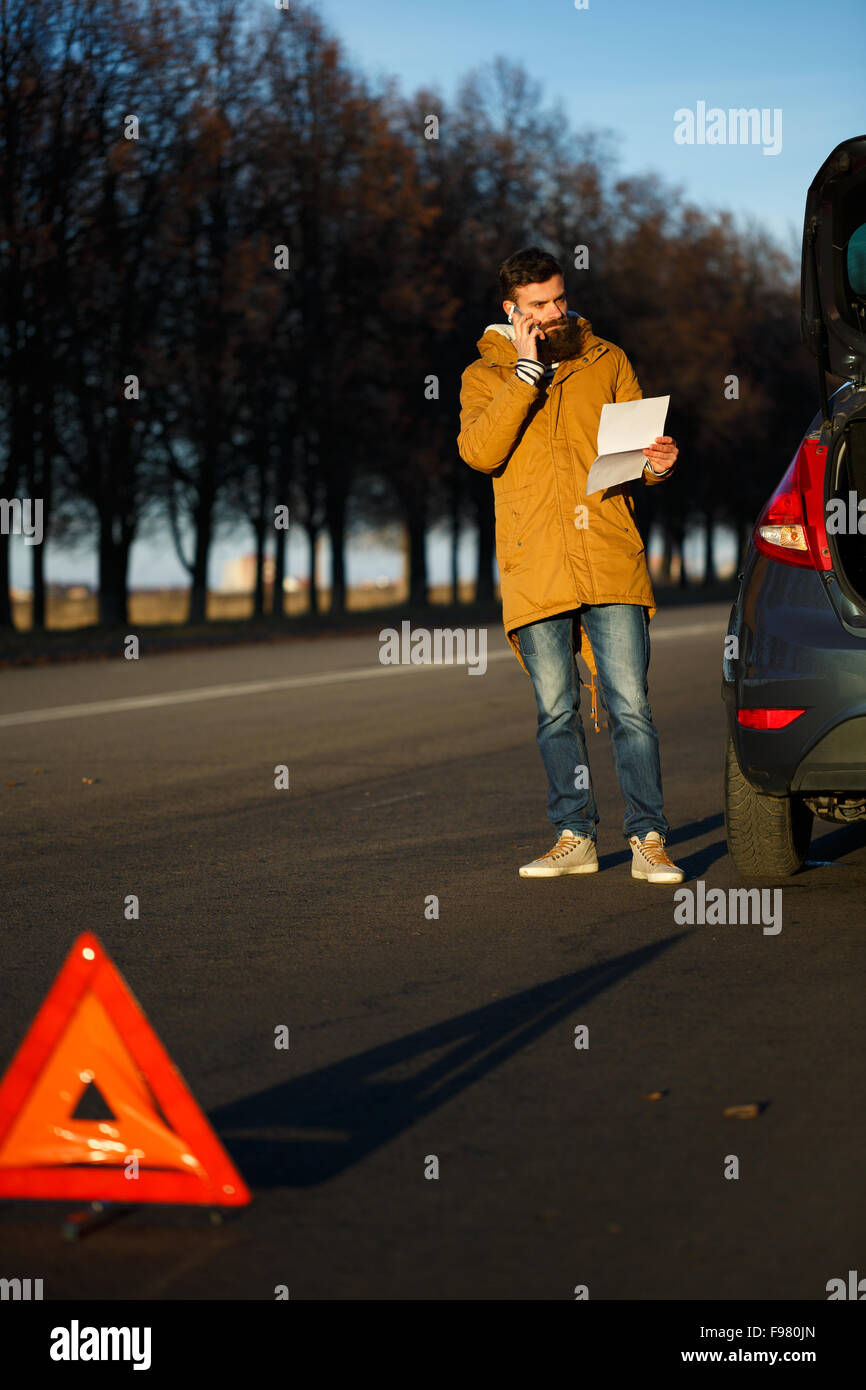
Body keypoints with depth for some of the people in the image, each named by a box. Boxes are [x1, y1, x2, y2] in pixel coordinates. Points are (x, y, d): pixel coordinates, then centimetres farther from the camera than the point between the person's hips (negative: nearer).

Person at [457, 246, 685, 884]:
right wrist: (528, 370, -11)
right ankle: (575, 837, 14)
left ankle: (648, 838, -1)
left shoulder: (607, 362, 14)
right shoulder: (485, 376, 9)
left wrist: (658, 463, -7)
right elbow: (479, 450, -9)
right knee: (557, 712, 4)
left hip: (611, 557, 0)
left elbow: (637, 445, 17)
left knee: (630, 705, -6)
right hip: (535, 568, 0)